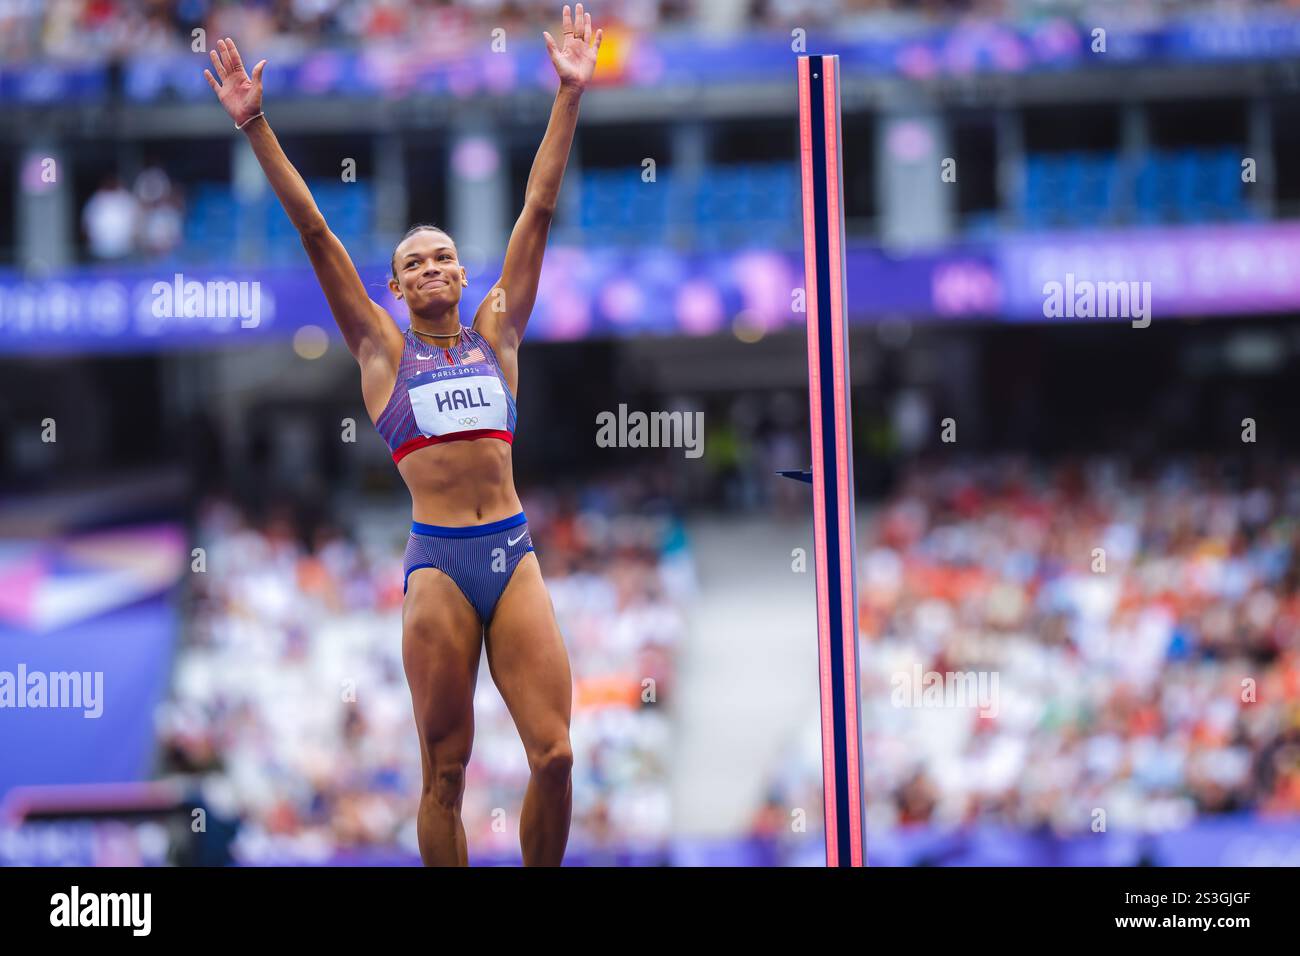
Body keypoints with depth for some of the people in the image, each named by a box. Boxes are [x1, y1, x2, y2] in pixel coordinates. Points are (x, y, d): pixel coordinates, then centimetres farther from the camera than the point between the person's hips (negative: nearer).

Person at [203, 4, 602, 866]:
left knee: (554, 753, -5)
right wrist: (255, 126, 0)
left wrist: (570, 97, 8)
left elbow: (539, 212, 11)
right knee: (445, 771, 1)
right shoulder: (384, 349, 9)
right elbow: (314, 231, 4)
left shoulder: (496, 334, 14)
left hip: (513, 554, 2)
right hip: (438, 561, -2)